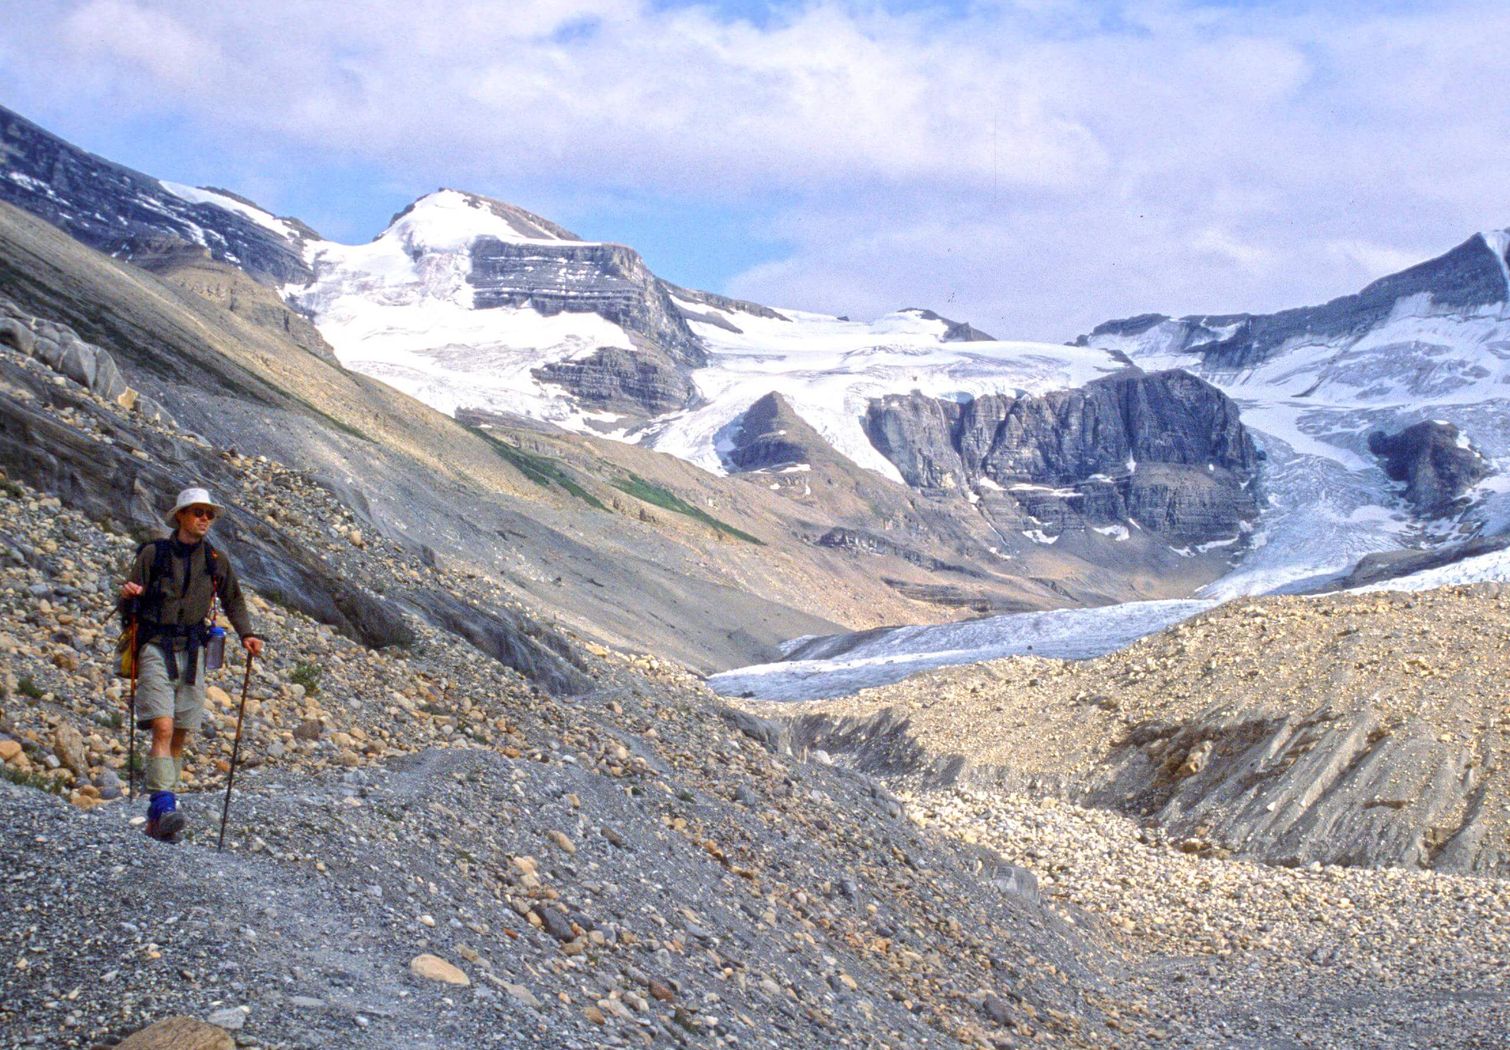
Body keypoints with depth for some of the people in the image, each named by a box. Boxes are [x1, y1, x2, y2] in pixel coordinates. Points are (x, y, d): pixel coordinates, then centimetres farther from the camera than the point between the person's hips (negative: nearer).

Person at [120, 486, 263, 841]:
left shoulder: (216, 561, 10)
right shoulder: (153, 553, 1)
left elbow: (234, 600, 22)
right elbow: (129, 607, 2)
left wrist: (246, 634, 7)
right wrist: (128, 596, -21)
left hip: (192, 652, 4)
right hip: (156, 648, -4)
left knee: (180, 737, 4)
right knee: (163, 729, -18)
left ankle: (158, 819, 11)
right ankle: (163, 807, -25)